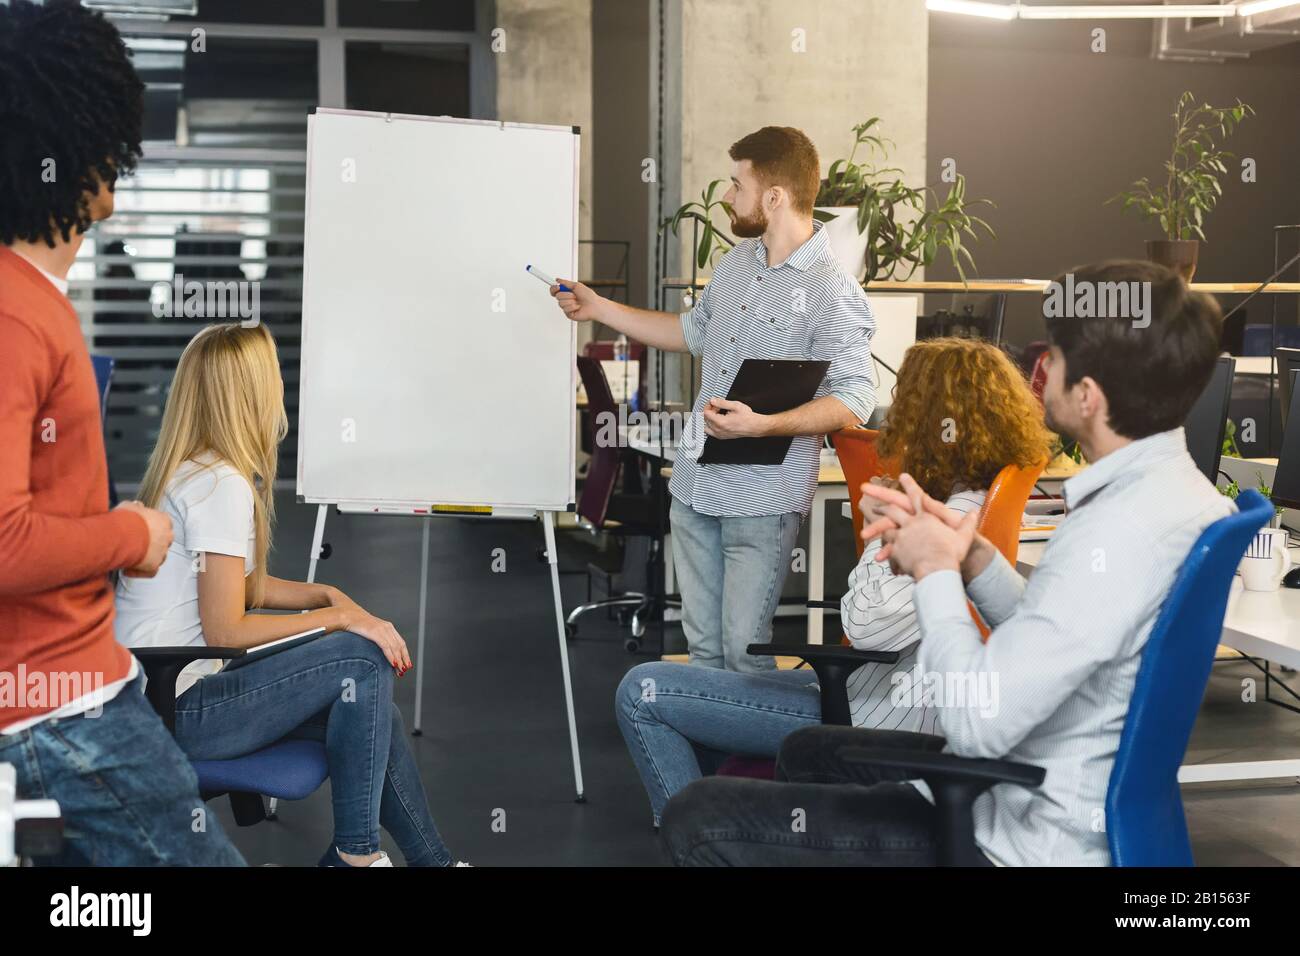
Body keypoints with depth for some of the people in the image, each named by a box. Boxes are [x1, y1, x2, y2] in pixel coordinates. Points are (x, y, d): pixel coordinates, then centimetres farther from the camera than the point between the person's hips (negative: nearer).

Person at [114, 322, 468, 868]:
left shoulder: (192, 470, 10)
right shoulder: (224, 485, -19)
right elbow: (225, 629, -20)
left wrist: (325, 594, 4)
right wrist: (340, 617, -13)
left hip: (158, 694, 9)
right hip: (175, 709, -9)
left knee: (371, 709, 5)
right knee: (363, 659, -14)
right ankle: (354, 854, -4)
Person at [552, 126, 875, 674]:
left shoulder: (833, 292, -15)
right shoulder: (738, 262, 11)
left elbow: (855, 399, -18)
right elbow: (694, 332, 27)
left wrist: (761, 425, -28)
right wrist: (598, 309, 24)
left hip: (763, 501, -7)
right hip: (695, 486, 7)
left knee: (744, 649, -2)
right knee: (702, 644, 14)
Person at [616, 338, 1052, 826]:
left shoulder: (961, 519, -24)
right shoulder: (965, 502, 7)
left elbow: (869, 625, -27)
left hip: (874, 718, -11)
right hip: (866, 686, 11)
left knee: (642, 691, -8)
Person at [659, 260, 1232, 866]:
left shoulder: (1124, 529, -29)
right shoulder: (1163, 485, 2)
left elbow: (980, 725, -28)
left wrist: (936, 574, -13)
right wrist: (974, 559, -3)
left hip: (1023, 840, -10)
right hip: (1050, 792, 10)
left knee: (699, 819, -9)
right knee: (807, 752, 30)